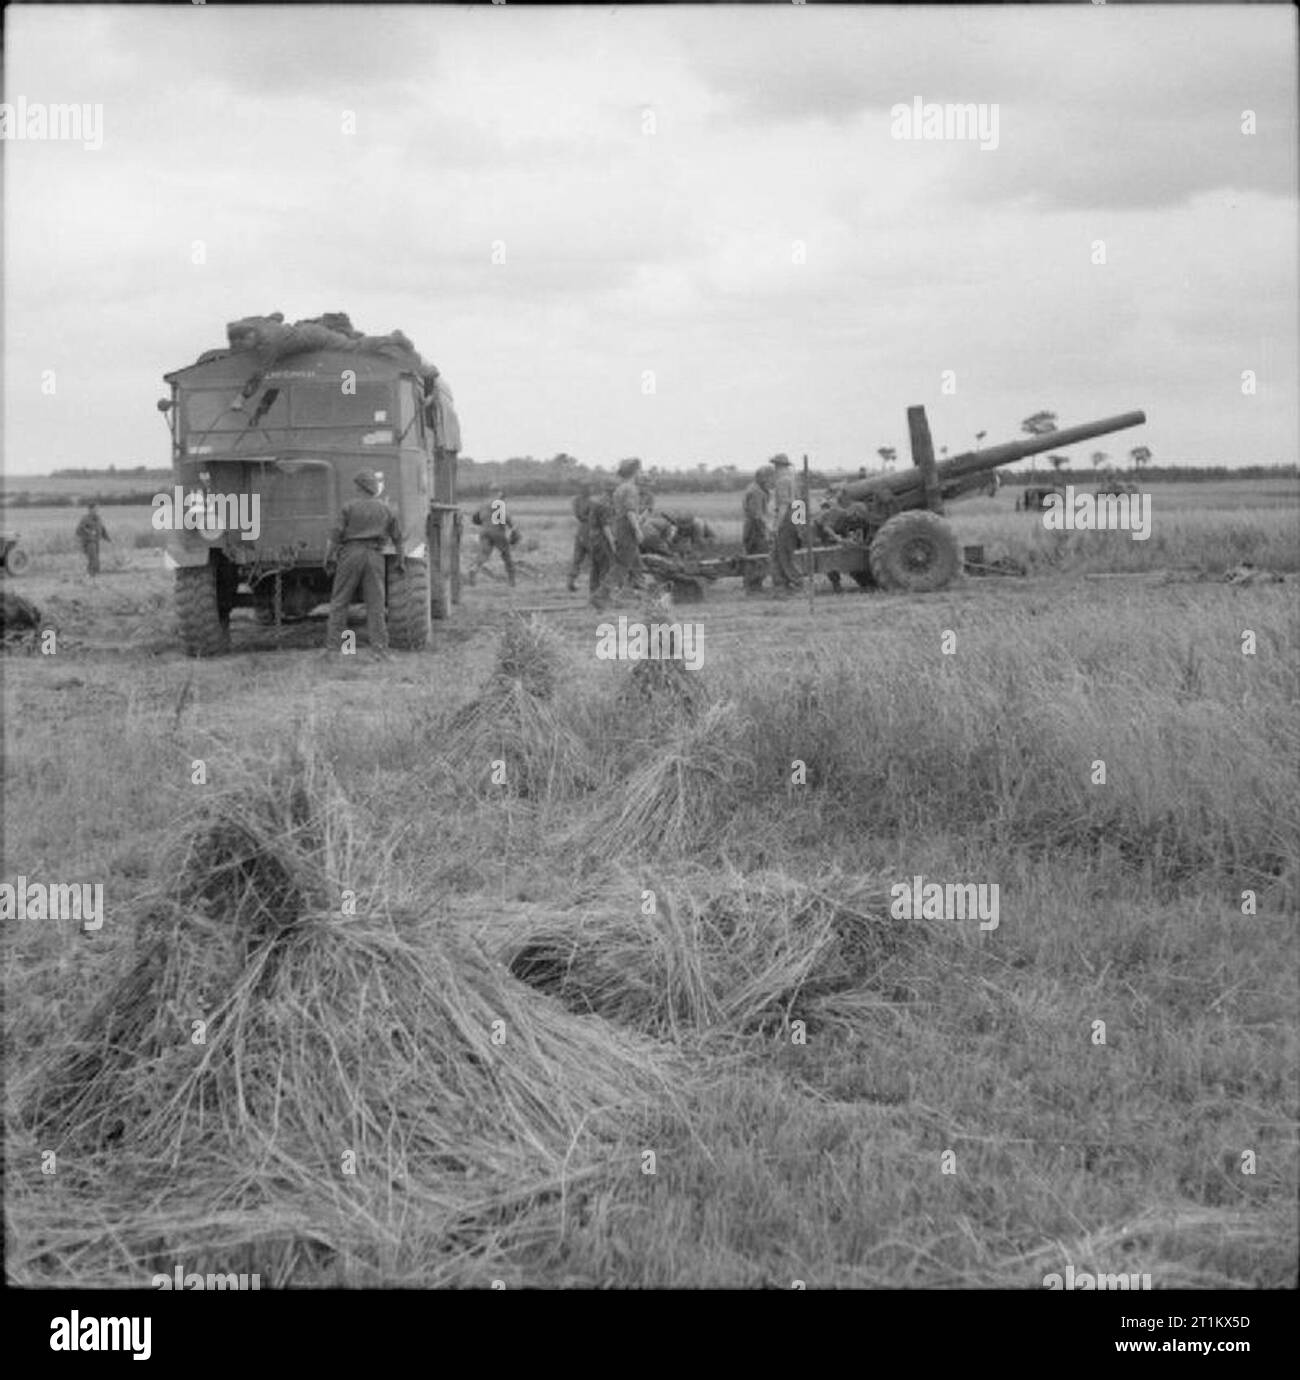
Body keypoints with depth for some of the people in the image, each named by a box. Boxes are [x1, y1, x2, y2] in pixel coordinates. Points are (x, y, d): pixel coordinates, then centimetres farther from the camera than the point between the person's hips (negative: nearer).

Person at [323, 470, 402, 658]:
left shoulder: (348, 507, -1)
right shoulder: (386, 510, 8)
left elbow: (335, 535, -5)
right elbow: (397, 539, 13)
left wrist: (328, 558, 4)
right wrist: (401, 562, 23)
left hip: (351, 554, -2)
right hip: (374, 557, 2)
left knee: (339, 602, 5)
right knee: (375, 605, 3)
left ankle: (331, 648, 2)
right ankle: (380, 650, -1)